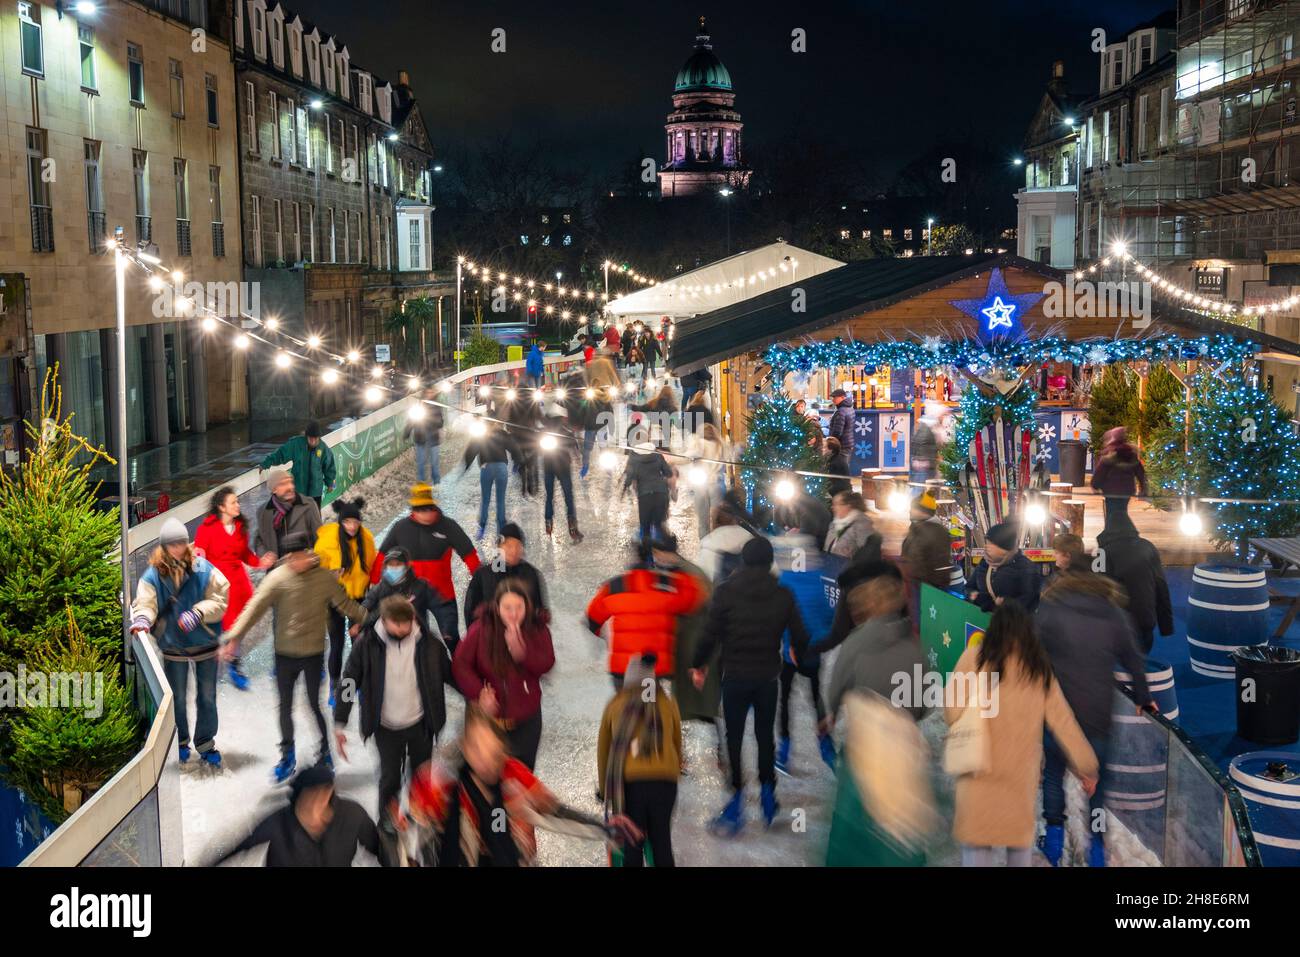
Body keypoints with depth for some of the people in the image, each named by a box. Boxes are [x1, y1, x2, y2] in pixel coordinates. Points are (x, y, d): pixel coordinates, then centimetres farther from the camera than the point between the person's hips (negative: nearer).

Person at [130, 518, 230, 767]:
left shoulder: (203, 569, -11)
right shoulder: (153, 574, -9)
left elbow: (219, 599, -10)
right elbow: (145, 603, -12)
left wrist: (198, 613, -25)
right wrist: (143, 618, -34)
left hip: (205, 643, 0)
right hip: (173, 645, 0)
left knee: (207, 697, 10)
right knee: (177, 698, 15)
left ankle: (206, 743, 25)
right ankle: (180, 742, 33)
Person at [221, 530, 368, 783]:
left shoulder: (324, 577, -6)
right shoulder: (278, 578, -11)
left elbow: (346, 604, 6)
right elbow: (255, 609, -15)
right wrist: (232, 638, -21)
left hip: (314, 653, -1)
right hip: (285, 654, 1)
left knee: (315, 705, 7)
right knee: (285, 707, 12)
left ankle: (325, 753, 27)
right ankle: (287, 757, 27)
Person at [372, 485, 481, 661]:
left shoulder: (447, 526, -11)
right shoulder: (400, 528, -5)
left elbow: (469, 555, -9)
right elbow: (383, 556, 3)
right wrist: (373, 584, 0)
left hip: (442, 594, -2)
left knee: (451, 640, 3)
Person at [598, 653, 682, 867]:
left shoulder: (615, 704, 9)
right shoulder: (668, 703, 10)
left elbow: (603, 749, 14)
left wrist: (604, 788, 25)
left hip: (628, 782, -1)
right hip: (664, 781, 1)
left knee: (632, 842, 6)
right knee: (661, 840, 9)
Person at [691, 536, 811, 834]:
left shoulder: (726, 592, -10)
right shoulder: (783, 595, -3)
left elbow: (710, 634, -11)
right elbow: (799, 636, 2)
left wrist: (699, 665, 4)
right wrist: (798, 654, 24)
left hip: (735, 677, -2)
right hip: (768, 677, 2)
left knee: (734, 737, 7)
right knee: (765, 735, 17)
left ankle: (737, 797, 1)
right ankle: (767, 793, 20)